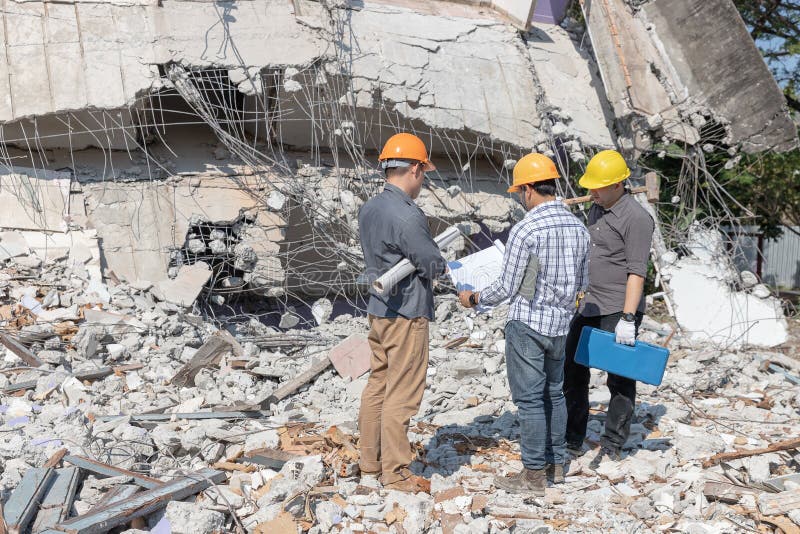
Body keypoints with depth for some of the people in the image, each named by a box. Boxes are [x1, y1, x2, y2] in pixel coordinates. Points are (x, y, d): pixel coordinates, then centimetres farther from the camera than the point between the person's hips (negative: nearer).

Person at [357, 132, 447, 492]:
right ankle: (394, 472, 8)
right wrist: (446, 266, 5)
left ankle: (370, 459, 27)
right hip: (407, 313, -9)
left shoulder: (368, 209, 6)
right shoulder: (407, 215, -21)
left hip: (378, 309, 9)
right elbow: (433, 266, -17)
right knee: (402, 394, 0)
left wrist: (428, 257, 8)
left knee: (378, 385, 17)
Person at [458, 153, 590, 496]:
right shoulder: (578, 227, 4)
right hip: (561, 324, 7)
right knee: (553, 393, 19)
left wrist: (474, 298, 4)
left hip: (527, 324, -7)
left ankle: (534, 475, 7)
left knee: (530, 399, 0)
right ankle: (556, 464, 28)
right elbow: (581, 284, 13)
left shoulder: (525, 230, -18)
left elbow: (506, 288, -13)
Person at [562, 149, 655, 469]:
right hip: (589, 307, 9)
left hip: (619, 310, -9)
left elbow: (637, 272, -18)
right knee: (572, 372, 10)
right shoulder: (595, 210, 13)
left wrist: (627, 318, -23)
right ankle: (572, 441, 21)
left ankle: (612, 447, 12)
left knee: (619, 381, 3)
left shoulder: (636, 218, -14)